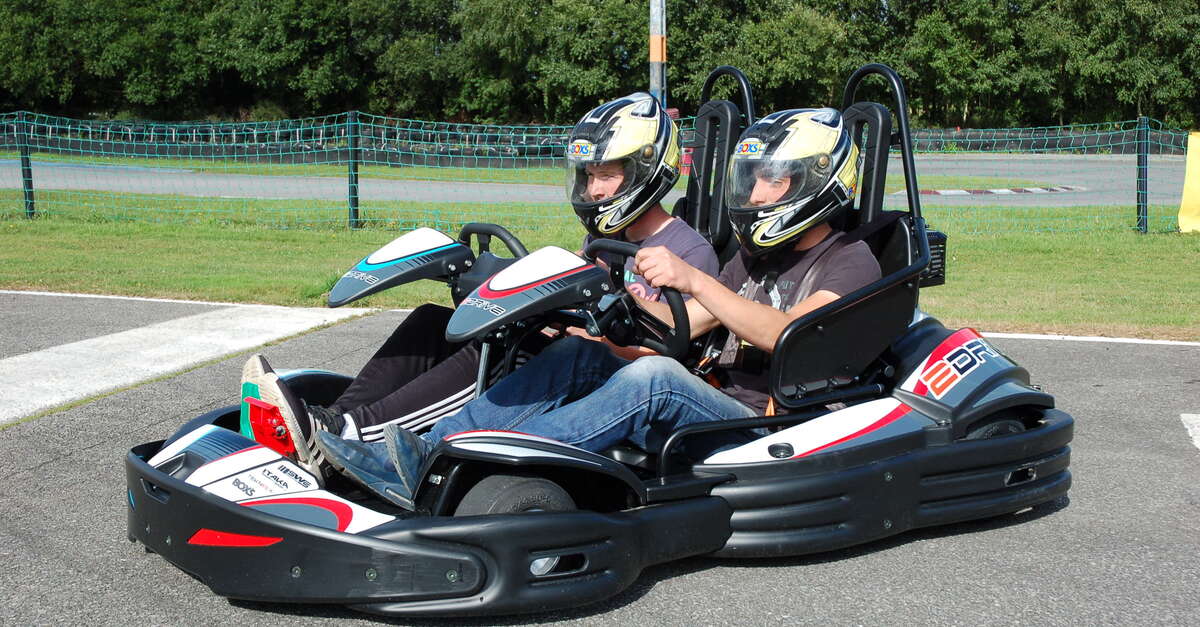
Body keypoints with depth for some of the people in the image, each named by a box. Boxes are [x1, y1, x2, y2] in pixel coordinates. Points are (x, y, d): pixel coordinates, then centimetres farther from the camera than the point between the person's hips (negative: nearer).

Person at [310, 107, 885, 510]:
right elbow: (683, 327, 21)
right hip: (710, 406, 8)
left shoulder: (851, 262, -2)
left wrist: (693, 279, -31)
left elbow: (787, 336, -21)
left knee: (654, 378, -34)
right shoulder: (757, 258, 23)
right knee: (576, 355, -12)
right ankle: (430, 452, -23)